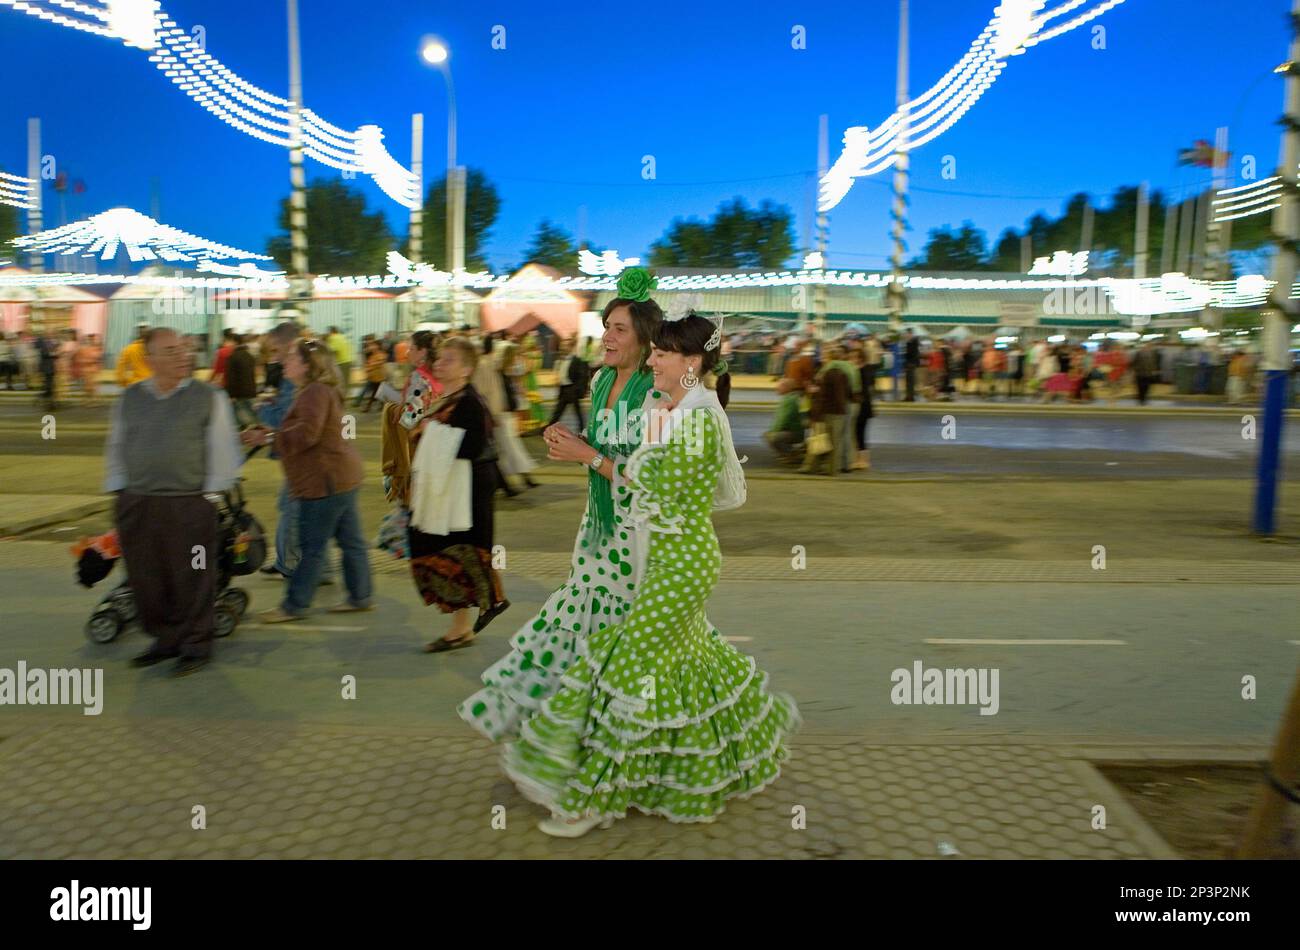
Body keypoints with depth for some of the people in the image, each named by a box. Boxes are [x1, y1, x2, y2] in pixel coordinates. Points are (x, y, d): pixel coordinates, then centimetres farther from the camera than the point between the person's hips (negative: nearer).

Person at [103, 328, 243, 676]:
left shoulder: (208, 398, -1)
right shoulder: (129, 399, 10)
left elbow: (224, 452, 0)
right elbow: (115, 449, 16)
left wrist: (211, 495, -4)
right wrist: (120, 492, 9)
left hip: (189, 506, -4)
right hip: (136, 506, 4)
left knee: (192, 580, 2)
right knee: (147, 580, 11)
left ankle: (195, 645, 17)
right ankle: (166, 640, 27)